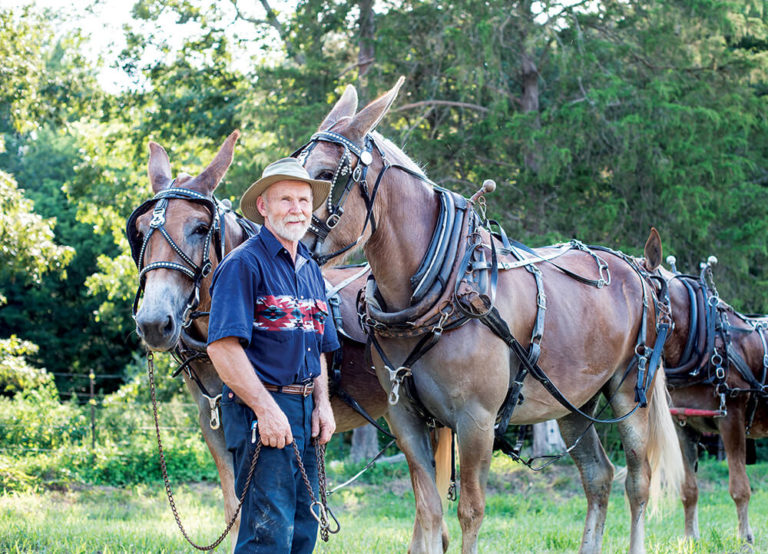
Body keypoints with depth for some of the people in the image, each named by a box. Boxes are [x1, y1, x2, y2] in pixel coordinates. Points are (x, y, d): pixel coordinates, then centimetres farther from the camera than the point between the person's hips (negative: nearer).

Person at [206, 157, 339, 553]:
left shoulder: (311, 270, 17)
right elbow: (222, 346, -18)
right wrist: (265, 409, -21)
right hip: (262, 412, -9)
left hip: (305, 412, 9)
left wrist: (322, 404, 7)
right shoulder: (244, 264, -10)